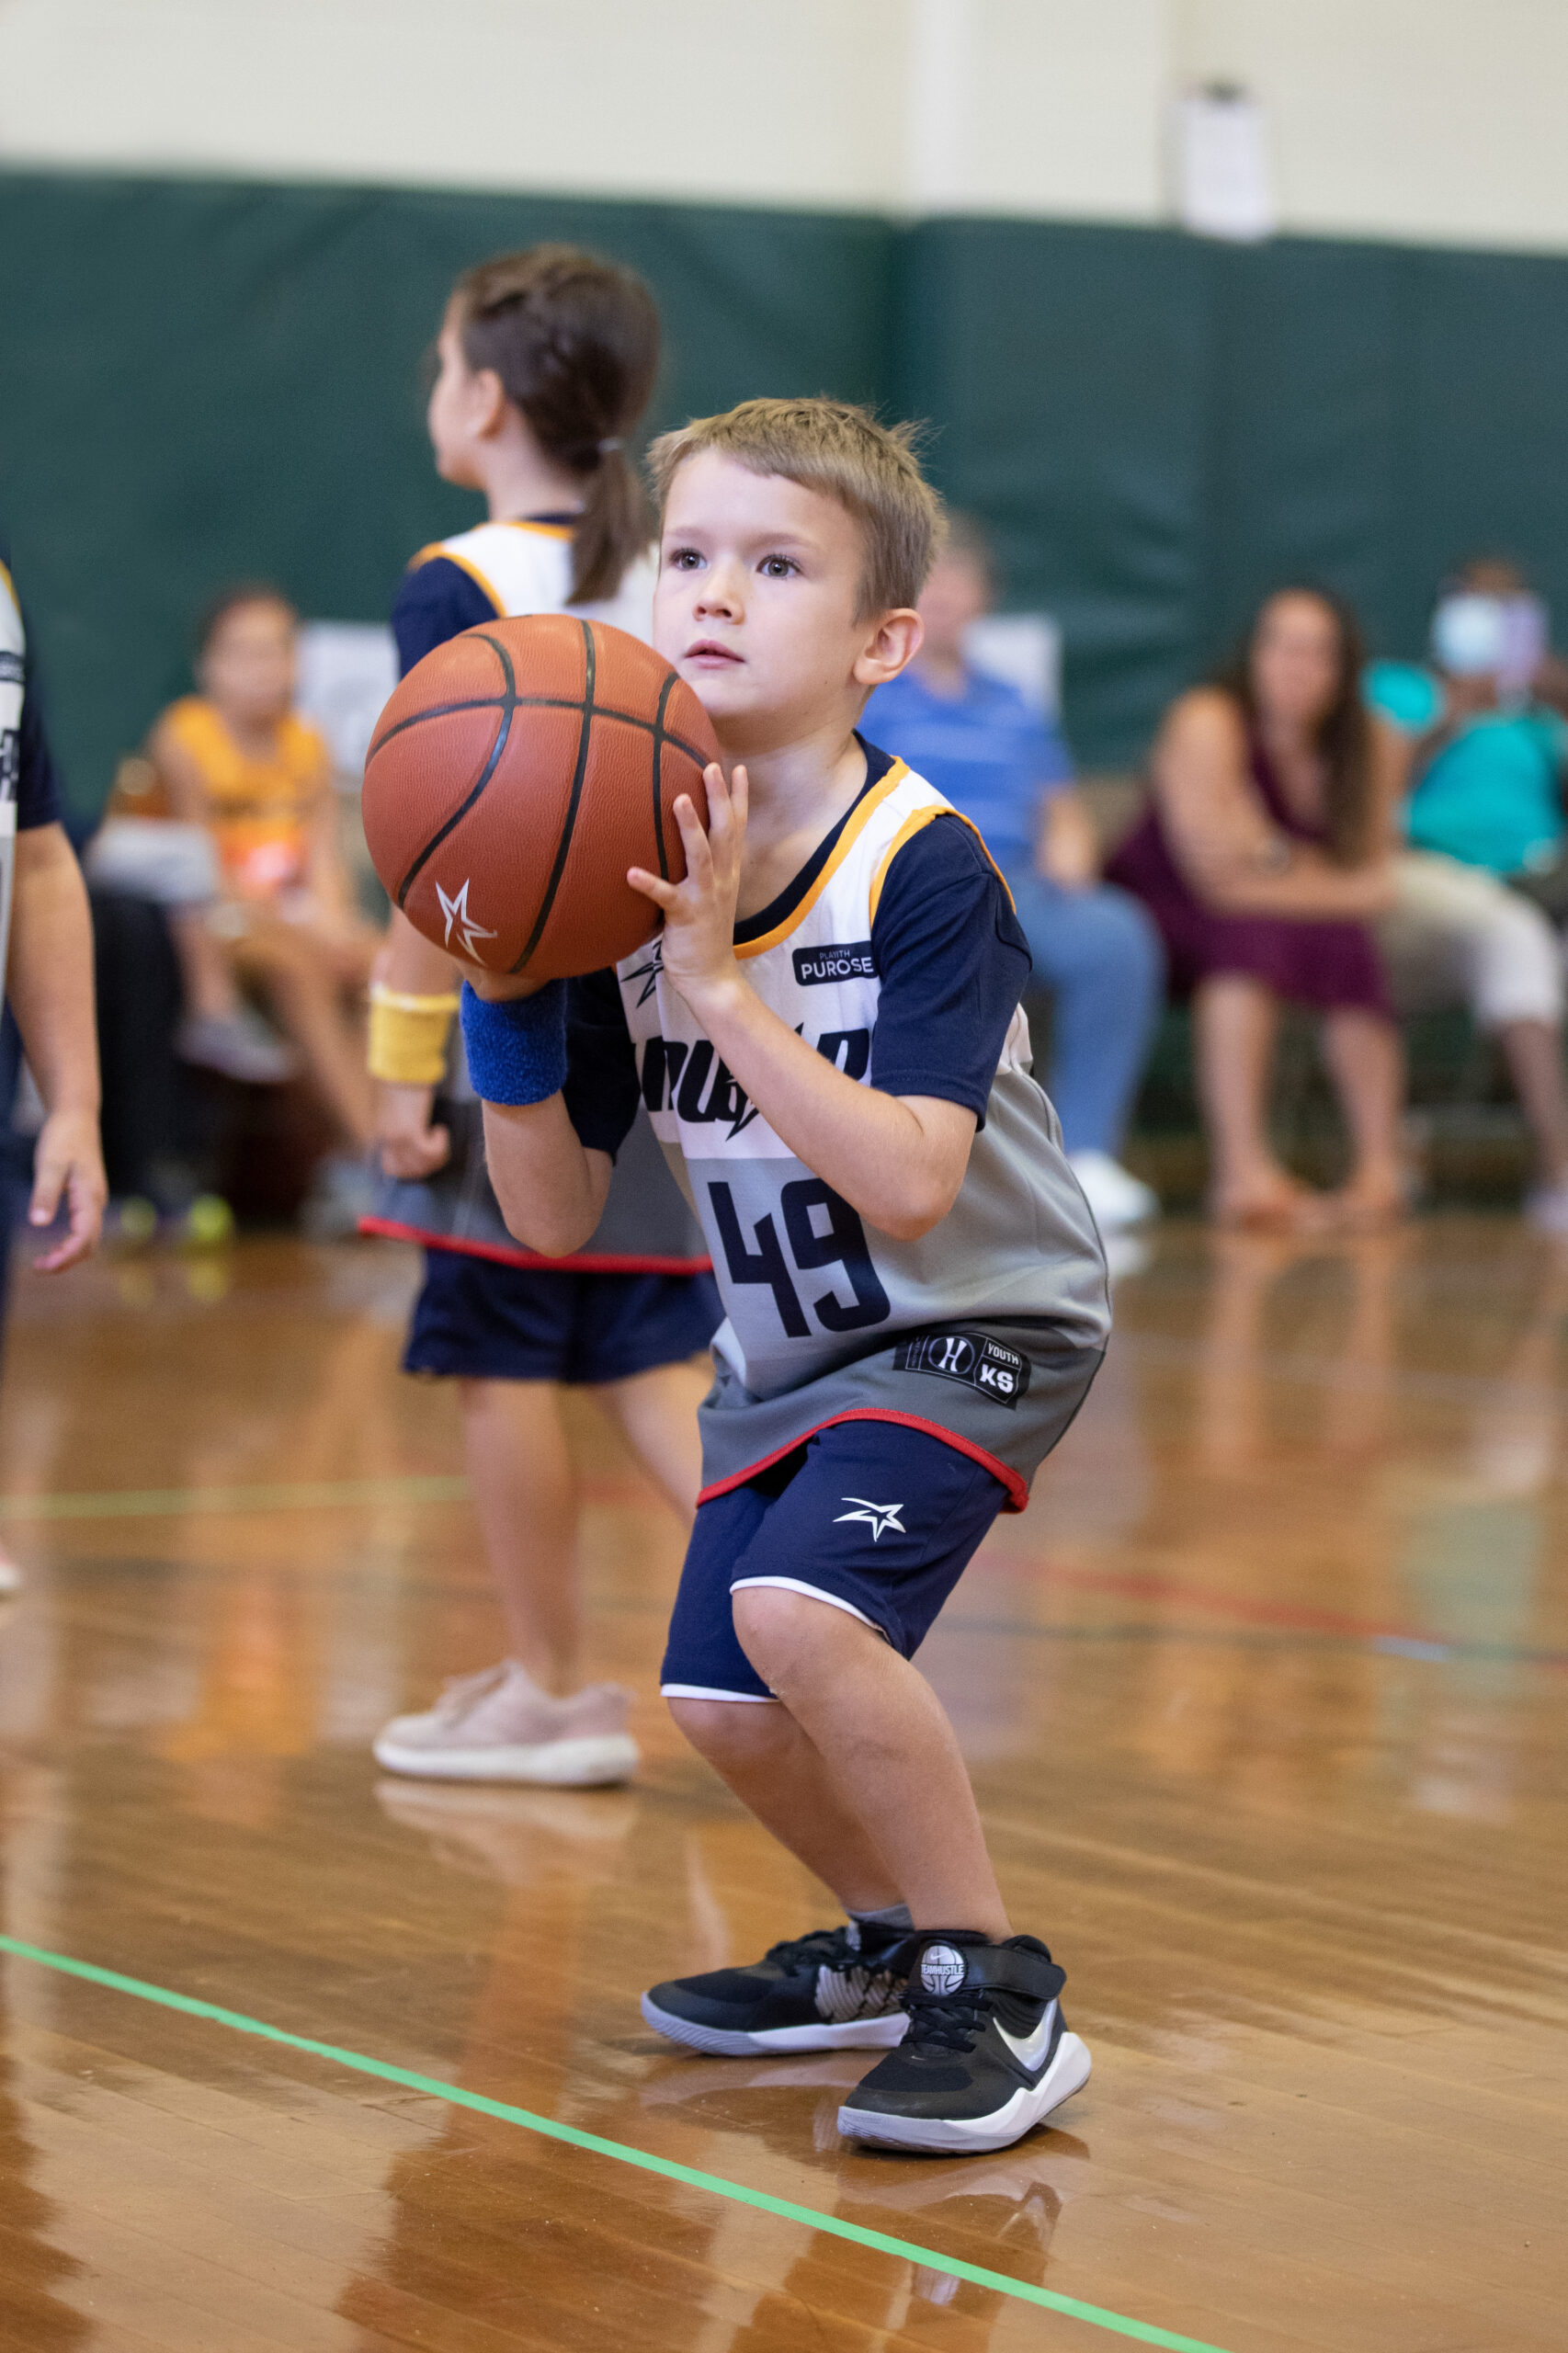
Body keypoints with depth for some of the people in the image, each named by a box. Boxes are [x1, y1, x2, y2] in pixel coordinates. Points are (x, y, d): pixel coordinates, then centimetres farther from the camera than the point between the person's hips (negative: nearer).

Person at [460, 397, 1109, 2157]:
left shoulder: (921, 869, -23)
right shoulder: (633, 880, -7)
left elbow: (910, 1183, -34)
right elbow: (552, 1217, -4)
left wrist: (715, 986, -35)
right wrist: (507, 1000, -19)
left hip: (972, 1329, -7)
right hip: (784, 1350, 7)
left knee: (798, 1611, -28)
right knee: (723, 1708, 10)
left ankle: (1000, 2002, -12)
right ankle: (891, 1946, 40)